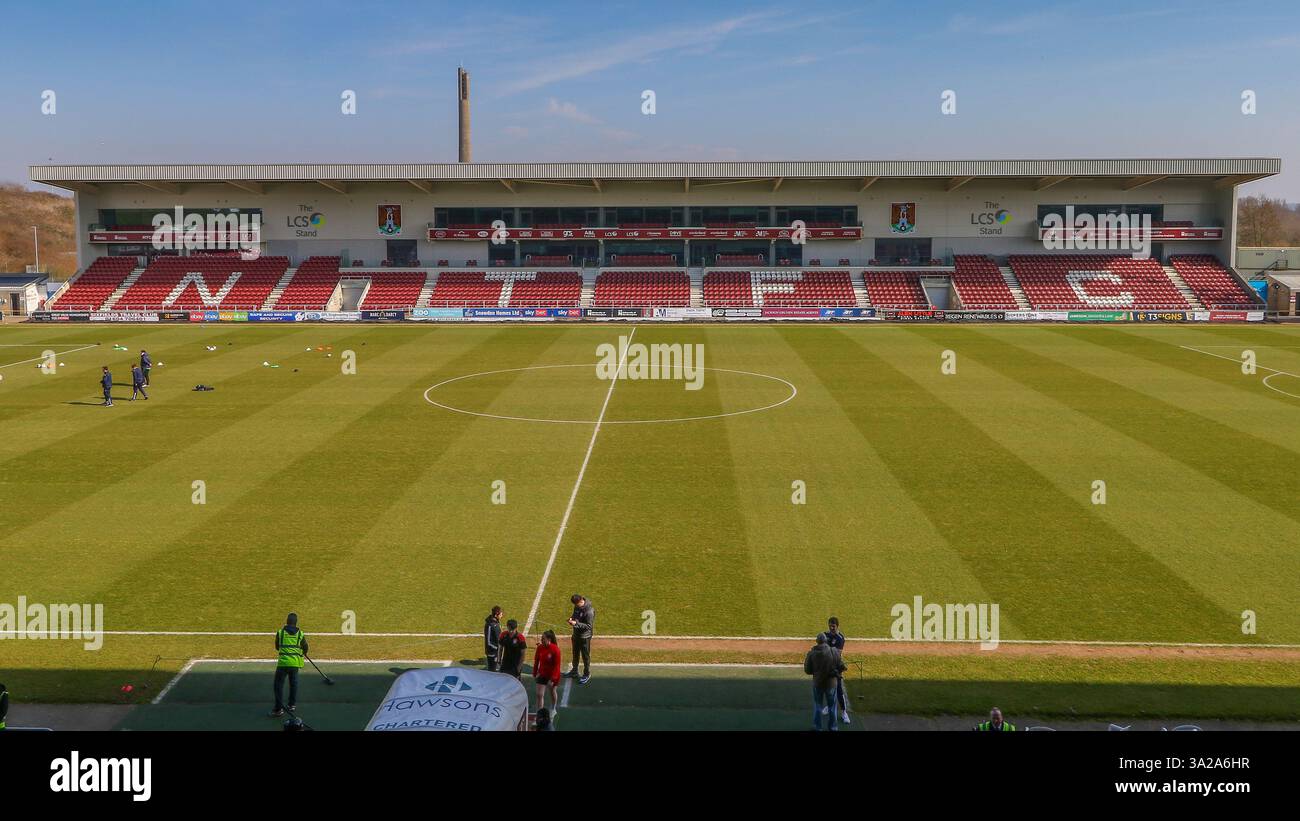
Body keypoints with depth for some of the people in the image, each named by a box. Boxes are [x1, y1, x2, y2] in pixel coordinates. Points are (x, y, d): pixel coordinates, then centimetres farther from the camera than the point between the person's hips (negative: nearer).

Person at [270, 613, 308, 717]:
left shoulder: (280, 632, 2)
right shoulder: (300, 633, 5)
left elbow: (277, 647, 15)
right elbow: (305, 648, 15)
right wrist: (303, 653, 38)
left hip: (283, 661, -2)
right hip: (295, 662, 2)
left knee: (278, 684, 3)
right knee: (293, 683, 19)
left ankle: (279, 708, -2)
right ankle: (292, 705, 25)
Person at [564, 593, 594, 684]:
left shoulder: (589, 611, -29)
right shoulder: (577, 606, -4)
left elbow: (589, 626, -26)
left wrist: (576, 623, -32)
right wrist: (572, 618, -9)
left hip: (585, 636, -8)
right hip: (576, 634, 8)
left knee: (585, 656, 9)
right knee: (575, 654, 24)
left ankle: (587, 675, 27)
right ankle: (574, 671, 42)